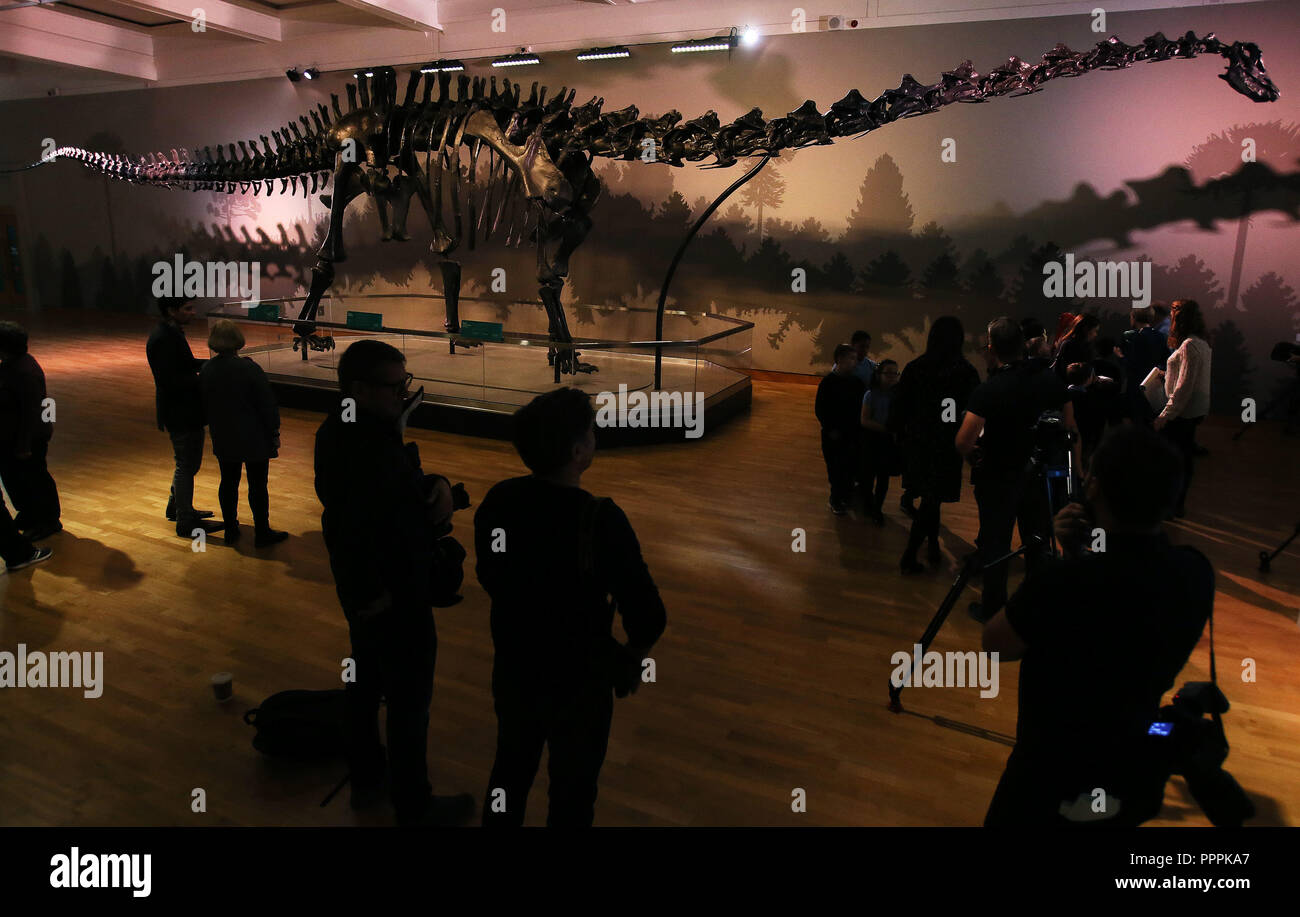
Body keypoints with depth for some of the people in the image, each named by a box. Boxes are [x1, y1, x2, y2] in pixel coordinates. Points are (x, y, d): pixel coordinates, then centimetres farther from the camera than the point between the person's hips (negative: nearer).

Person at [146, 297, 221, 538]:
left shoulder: (172, 333, 9)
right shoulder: (162, 339, -22)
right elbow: (169, 381, -27)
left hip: (184, 411, 10)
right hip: (179, 414, -10)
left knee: (187, 463, 23)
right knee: (186, 466, 1)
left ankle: (177, 508, 39)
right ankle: (185, 522, 12)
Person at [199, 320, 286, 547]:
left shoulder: (206, 370, -1)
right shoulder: (249, 369, -18)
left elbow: (203, 405, 10)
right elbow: (267, 405, -13)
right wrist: (274, 432, -3)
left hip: (223, 440, 5)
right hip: (254, 439, -5)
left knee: (228, 482, 16)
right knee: (257, 485, 3)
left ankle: (230, 530, 25)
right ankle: (262, 533, 10)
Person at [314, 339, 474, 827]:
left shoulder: (346, 428, 0)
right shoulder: (363, 450, -32)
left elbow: (400, 480, 9)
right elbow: (349, 529, -39)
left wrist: (434, 483, -12)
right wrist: (373, 595, -24)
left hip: (368, 590, 10)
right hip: (393, 598, -10)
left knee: (367, 683, 25)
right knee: (409, 702, 8)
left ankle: (366, 778, 45)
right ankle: (415, 807, 28)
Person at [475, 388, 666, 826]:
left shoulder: (497, 502, -12)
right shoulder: (601, 520, -29)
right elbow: (648, 617, -26)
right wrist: (631, 658, -4)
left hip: (512, 670, 5)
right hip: (578, 682, -5)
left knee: (510, 773, 28)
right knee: (572, 794, 18)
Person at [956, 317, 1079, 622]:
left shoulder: (987, 391, -23)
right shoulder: (1050, 379, -6)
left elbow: (963, 442, -29)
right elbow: (1072, 430, 0)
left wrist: (973, 457, -7)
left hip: (999, 479, -5)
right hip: (1040, 474, 5)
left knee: (994, 545, 10)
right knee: (1038, 543, 19)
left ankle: (992, 608, 23)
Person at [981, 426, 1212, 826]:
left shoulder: (1061, 582, -32)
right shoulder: (1196, 574, -12)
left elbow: (995, 646, -12)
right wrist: (1080, 557, -5)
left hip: (1053, 784, -5)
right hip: (1141, 781, 6)